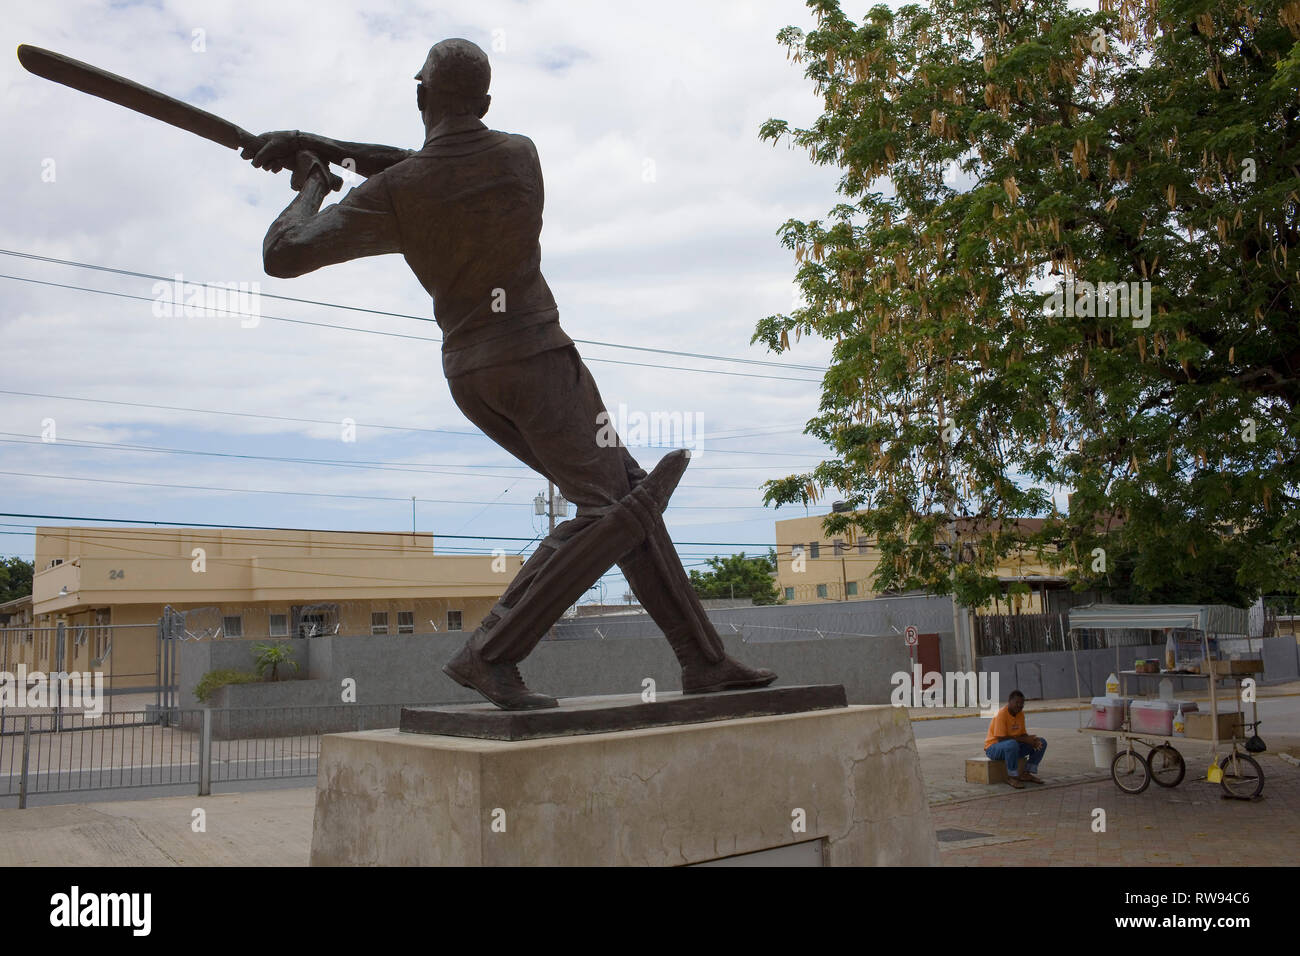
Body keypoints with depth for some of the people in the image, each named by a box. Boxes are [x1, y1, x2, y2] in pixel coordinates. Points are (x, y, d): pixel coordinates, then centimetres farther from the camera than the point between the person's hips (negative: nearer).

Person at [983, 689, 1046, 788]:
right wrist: (1025, 740, -26)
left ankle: (1027, 774, -2)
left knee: (1042, 743, -2)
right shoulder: (1001, 714, -21)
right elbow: (1000, 738, -26)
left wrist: (1032, 739, -17)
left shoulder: (1020, 714, 4)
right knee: (1012, 744, -42)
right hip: (993, 748, -8)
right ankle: (1012, 777, -23)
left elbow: (1023, 734, 7)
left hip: (1014, 746, 8)